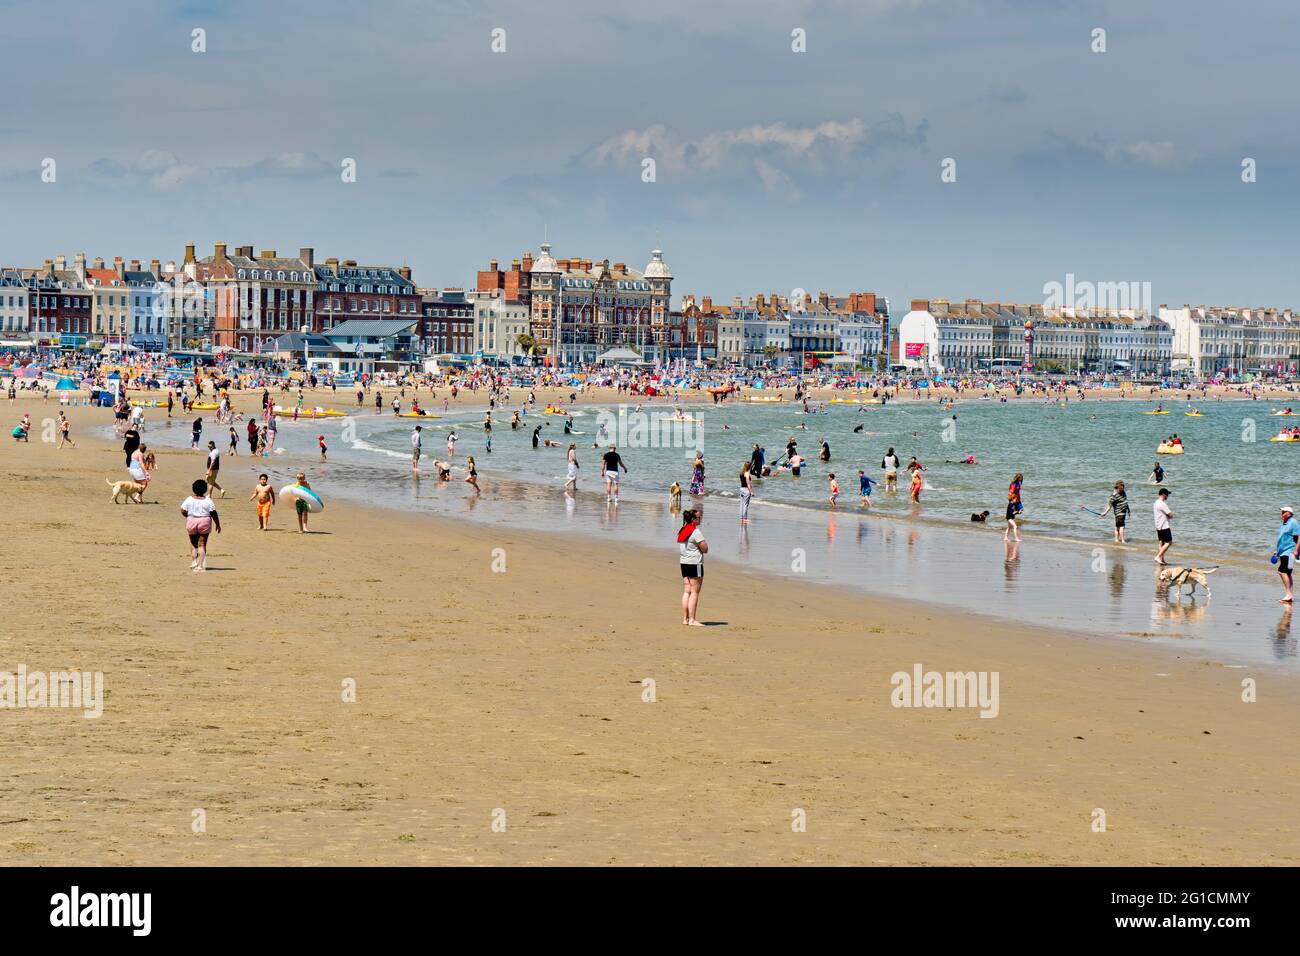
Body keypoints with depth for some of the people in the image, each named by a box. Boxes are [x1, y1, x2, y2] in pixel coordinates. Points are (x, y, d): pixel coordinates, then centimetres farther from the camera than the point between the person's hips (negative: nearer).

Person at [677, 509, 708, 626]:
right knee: (694, 592, -4)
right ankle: (692, 620, -5)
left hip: (684, 563, 8)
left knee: (686, 591, 10)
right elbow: (705, 549, -14)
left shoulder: (682, 531, 11)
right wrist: (705, 543, 6)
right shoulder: (695, 532, -15)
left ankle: (685, 619, 10)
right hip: (695, 563, -8)